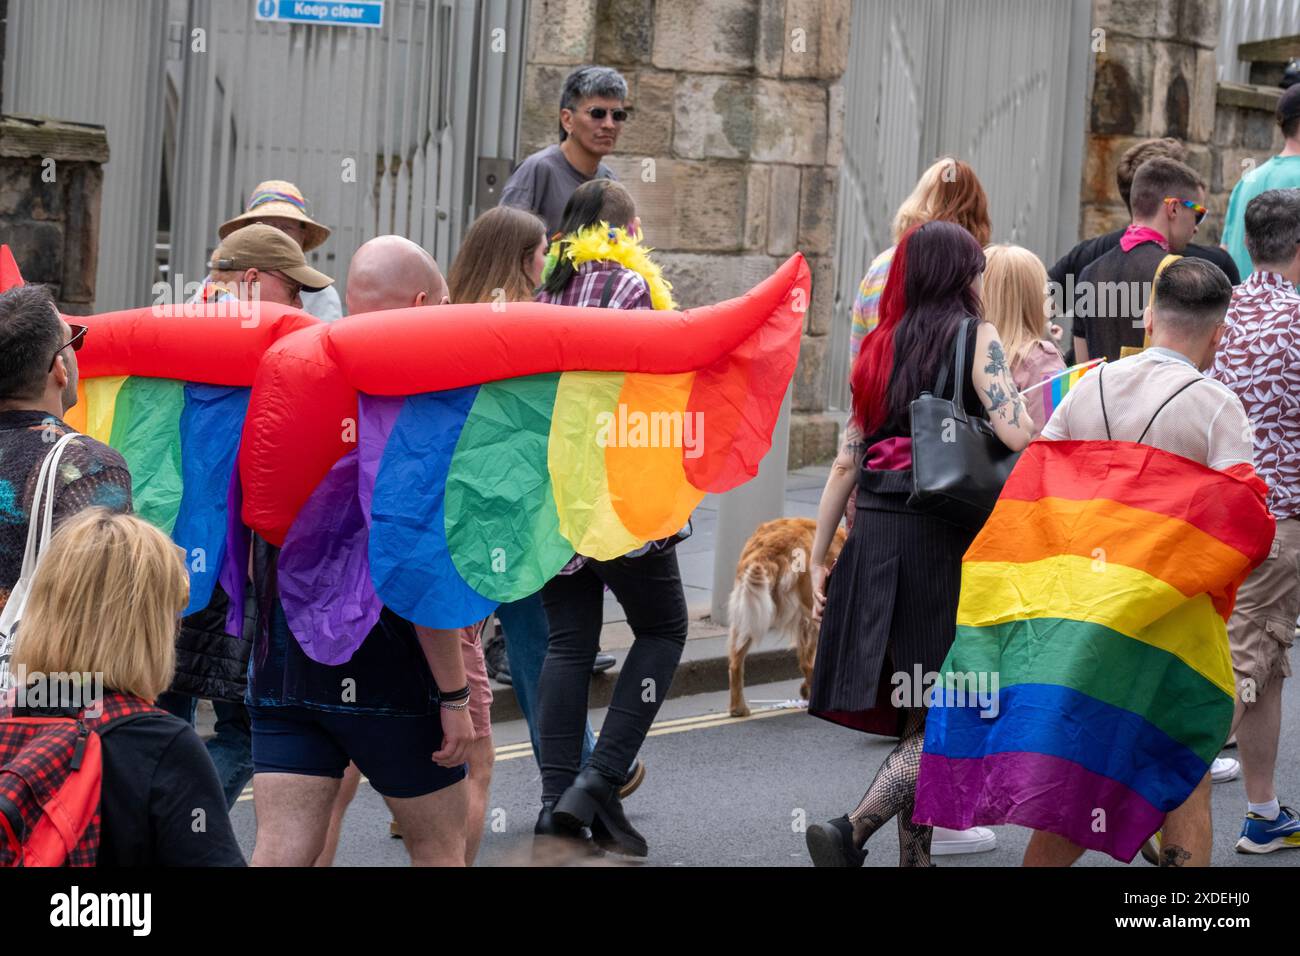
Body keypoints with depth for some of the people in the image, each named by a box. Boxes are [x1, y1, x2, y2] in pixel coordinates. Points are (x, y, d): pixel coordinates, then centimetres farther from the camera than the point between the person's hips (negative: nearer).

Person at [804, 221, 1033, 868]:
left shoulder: (879, 346, 14)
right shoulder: (975, 338, -2)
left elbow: (845, 462, 12)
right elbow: (1018, 435, -16)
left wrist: (819, 557, 16)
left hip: (874, 537, 6)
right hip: (943, 538, -6)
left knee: (913, 719, 13)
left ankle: (915, 854, 15)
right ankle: (852, 830, -18)